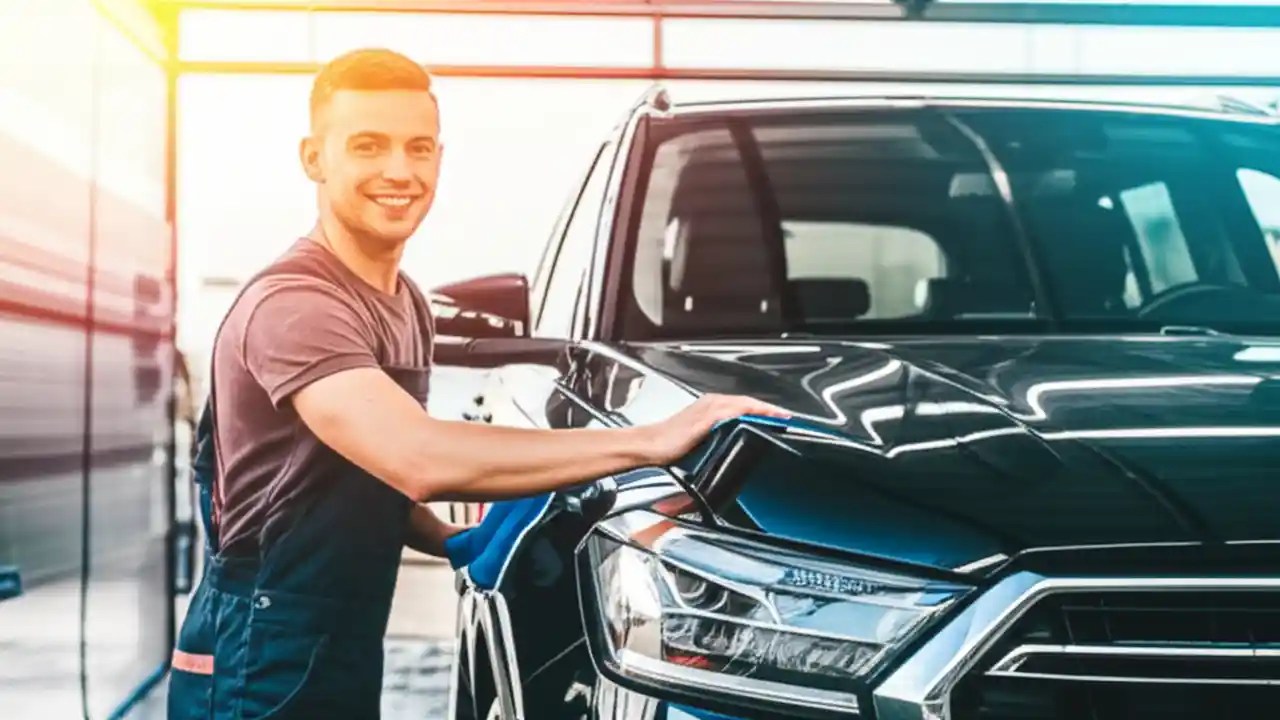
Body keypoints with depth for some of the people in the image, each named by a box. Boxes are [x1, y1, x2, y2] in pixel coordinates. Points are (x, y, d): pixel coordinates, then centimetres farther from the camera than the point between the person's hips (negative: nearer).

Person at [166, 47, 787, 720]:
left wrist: (456, 542, 2)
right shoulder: (291, 304, -20)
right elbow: (416, 458, -34)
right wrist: (651, 442, -33)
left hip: (345, 656, 9)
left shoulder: (407, 305, 10)